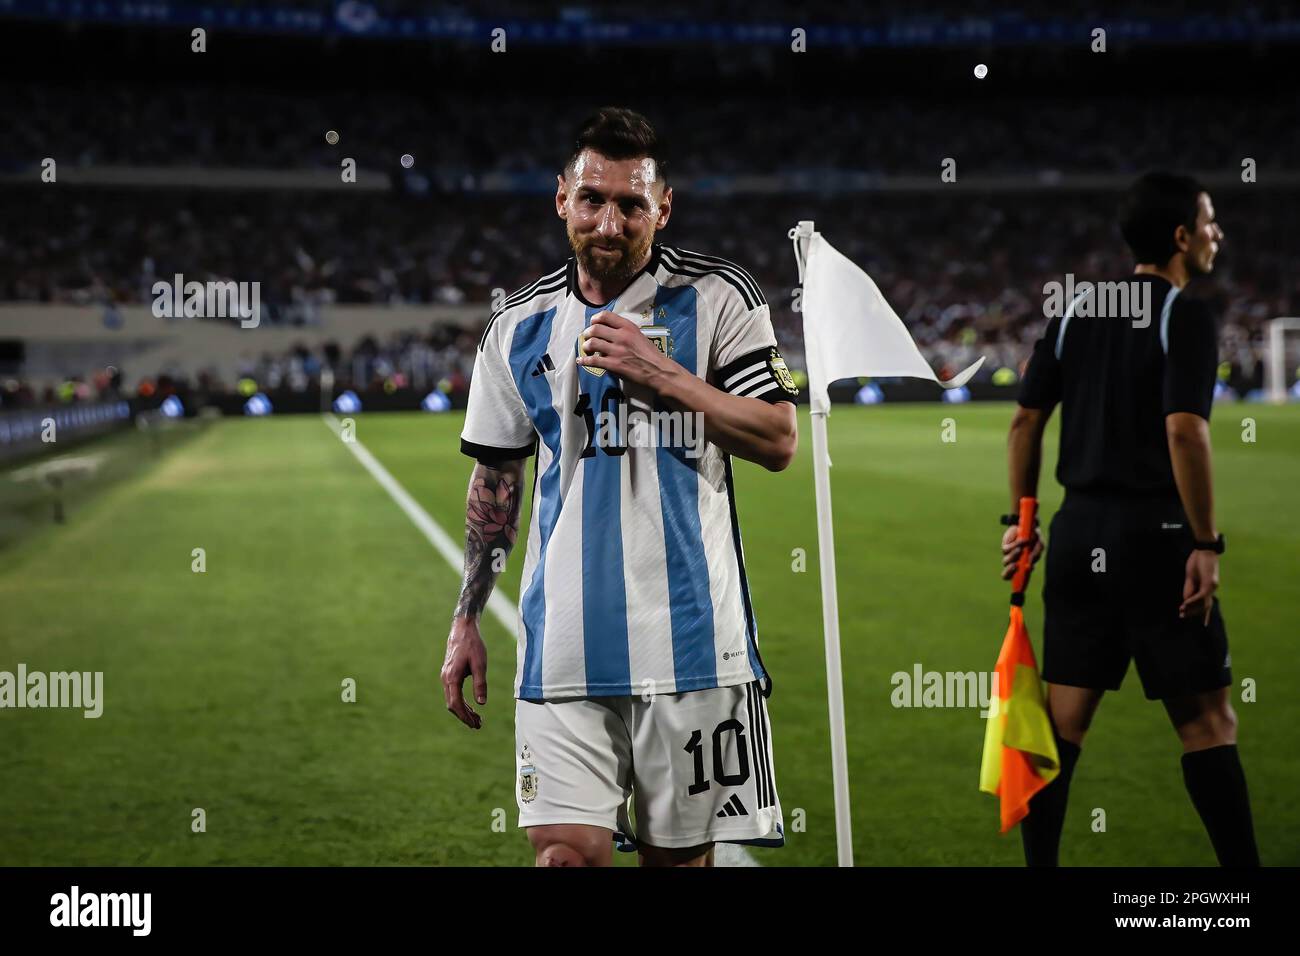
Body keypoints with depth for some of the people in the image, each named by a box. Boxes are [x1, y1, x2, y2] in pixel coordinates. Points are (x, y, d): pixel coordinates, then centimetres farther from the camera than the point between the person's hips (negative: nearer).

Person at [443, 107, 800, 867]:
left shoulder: (718, 297, 1)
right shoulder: (519, 327, 10)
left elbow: (778, 442, -5)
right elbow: (495, 483, 17)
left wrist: (662, 376, -15)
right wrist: (467, 621, 13)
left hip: (690, 635, -2)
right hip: (565, 649, 2)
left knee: (678, 854, 6)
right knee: (566, 851, -9)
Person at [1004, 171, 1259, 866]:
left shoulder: (1076, 312, 10)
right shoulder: (1185, 318, -9)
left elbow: (1025, 421, 11)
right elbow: (1184, 431, -19)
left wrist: (1021, 521, 18)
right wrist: (1206, 544, -15)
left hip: (1079, 535, 6)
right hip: (1155, 534, -6)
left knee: (1062, 719, 9)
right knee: (1206, 720, 1)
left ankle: (1038, 860, 11)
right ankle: (1239, 862, 2)